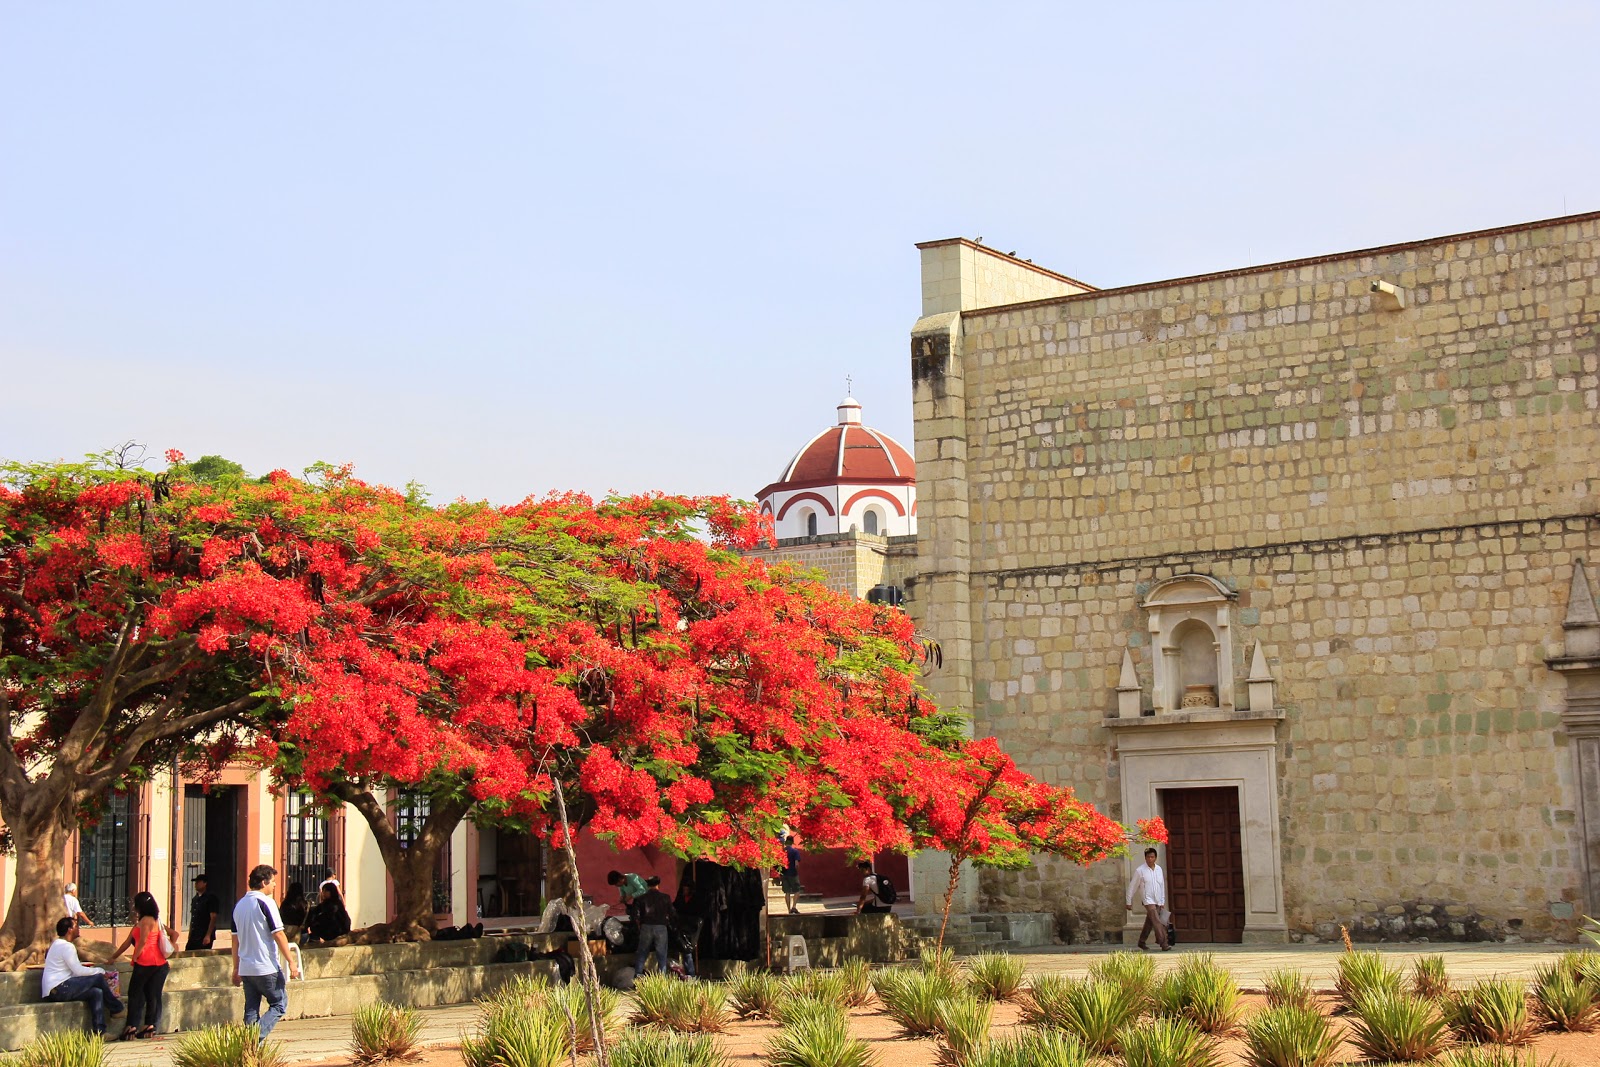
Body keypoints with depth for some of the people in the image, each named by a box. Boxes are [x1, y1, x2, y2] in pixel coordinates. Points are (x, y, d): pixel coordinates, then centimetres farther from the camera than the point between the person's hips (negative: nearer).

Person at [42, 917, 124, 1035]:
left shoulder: (58, 944, 22)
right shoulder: (67, 946, -12)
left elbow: (75, 969, 23)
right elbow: (79, 971, -16)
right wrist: (100, 971, -2)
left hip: (54, 991, 10)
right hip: (58, 989, -10)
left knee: (96, 992, 1)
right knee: (98, 978, -9)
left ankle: (100, 1032, -7)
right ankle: (117, 1009, 7)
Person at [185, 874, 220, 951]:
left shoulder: (210, 898, -8)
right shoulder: (195, 899, 17)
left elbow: (213, 918, -13)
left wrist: (208, 936, -20)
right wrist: (190, 935, 17)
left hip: (204, 937, -8)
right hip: (193, 937, 8)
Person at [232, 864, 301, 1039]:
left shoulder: (239, 905, 11)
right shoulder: (265, 902, -11)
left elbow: (236, 939, 15)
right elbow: (278, 935, -14)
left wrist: (236, 968, 20)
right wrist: (291, 962, -11)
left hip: (245, 968, 7)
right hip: (267, 968, -7)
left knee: (251, 1010, 10)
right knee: (279, 1005, 3)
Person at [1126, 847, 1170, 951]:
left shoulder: (1159, 869, 8)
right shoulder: (1140, 870, -8)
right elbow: (1132, 887, -2)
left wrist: (1163, 901, 16)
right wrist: (1129, 902, 1)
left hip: (1158, 901, 6)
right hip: (1148, 900, -6)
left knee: (1149, 923, 11)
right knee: (1157, 922, -16)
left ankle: (1141, 943, 24)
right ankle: (1164, 944, -21)